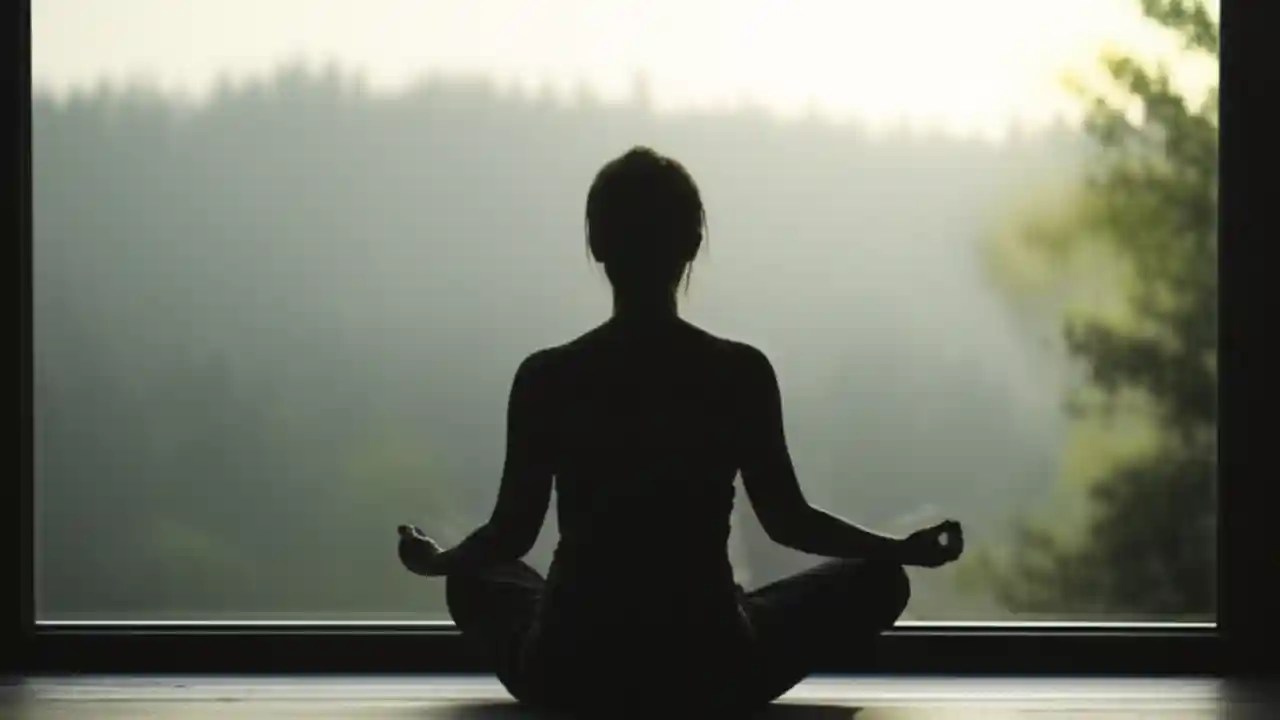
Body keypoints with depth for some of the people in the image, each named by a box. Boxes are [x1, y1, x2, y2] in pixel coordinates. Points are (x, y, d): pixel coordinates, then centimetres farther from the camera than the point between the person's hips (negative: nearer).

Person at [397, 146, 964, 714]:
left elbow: (513, 533, 0)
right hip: (711, 667, -2)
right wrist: (906, 549, 14)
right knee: (876, 579, 19)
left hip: (569, 672, 2)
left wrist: (437, 560, 22)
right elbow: (787, 520, -2)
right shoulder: (741, 373, -10)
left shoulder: (546, 378, -8)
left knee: (473, 583, 35)